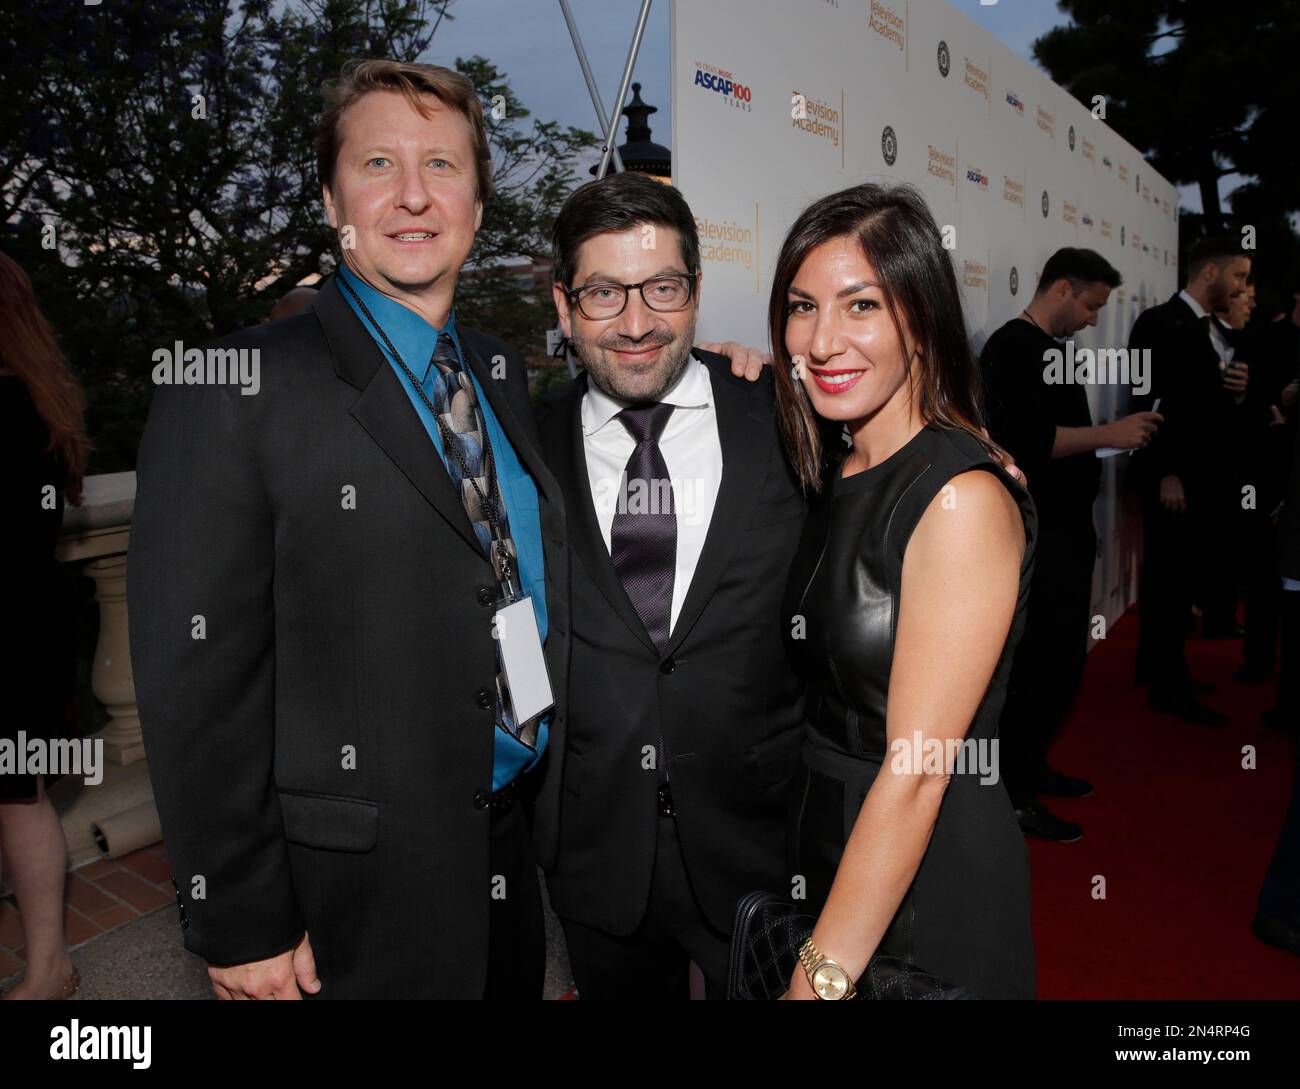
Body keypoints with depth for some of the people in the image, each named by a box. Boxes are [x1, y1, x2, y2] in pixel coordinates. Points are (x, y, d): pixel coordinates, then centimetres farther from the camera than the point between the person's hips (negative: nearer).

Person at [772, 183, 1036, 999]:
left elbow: (917, 771, -24)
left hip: (932, 880, -7)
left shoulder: (965, 497, -23)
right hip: (825, 850, 8)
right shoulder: (834, 475, 1)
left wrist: (820, 977, -21)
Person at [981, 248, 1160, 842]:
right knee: (1040, 661, -4)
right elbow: (1030, 440, -25)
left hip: (1066, 528, 10)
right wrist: (1110, 433, -19)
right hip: (1035, 536, -10)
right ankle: (1014, 795, 7)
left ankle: (1032, 765, 29)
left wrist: (1113, 436, 6)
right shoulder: (1013, 347, -14)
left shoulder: (1046, 349, 17)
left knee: (1062, 657, 16)